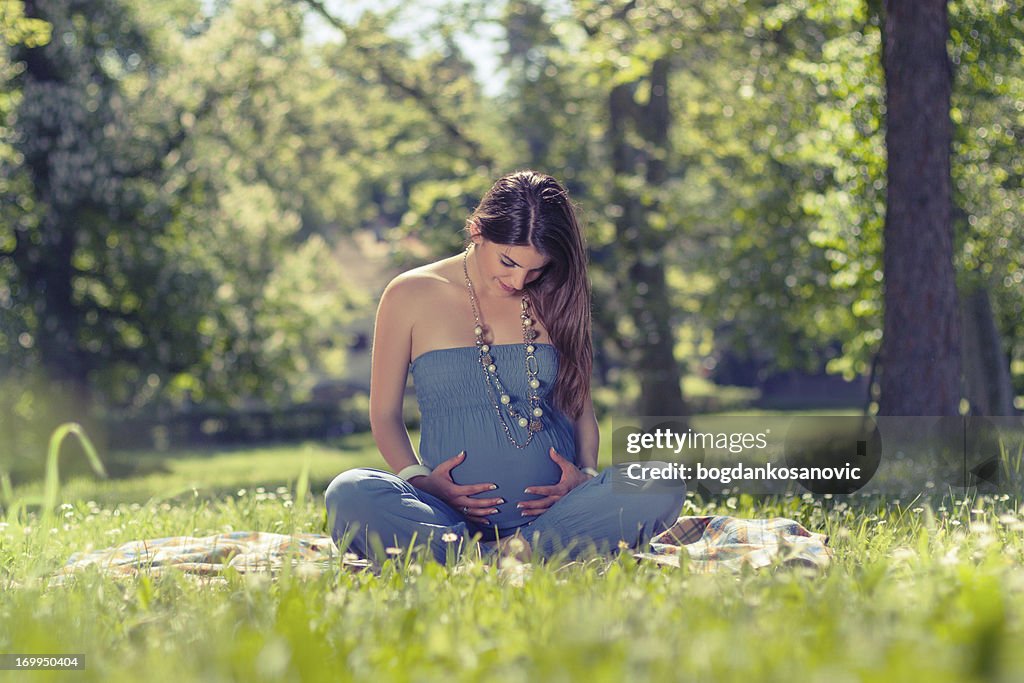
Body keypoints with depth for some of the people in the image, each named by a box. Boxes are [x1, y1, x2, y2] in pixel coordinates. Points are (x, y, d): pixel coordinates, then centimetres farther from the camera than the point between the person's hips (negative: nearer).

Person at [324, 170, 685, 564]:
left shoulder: (553, 302, 12)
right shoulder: (411, 297, 5)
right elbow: (385, 413, 9)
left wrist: (586, 475, -2)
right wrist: (419, 479, -9)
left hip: (552, 510, 2)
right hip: (450, 514, -2)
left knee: (660, 488, -27)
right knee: (349, 494, -32)